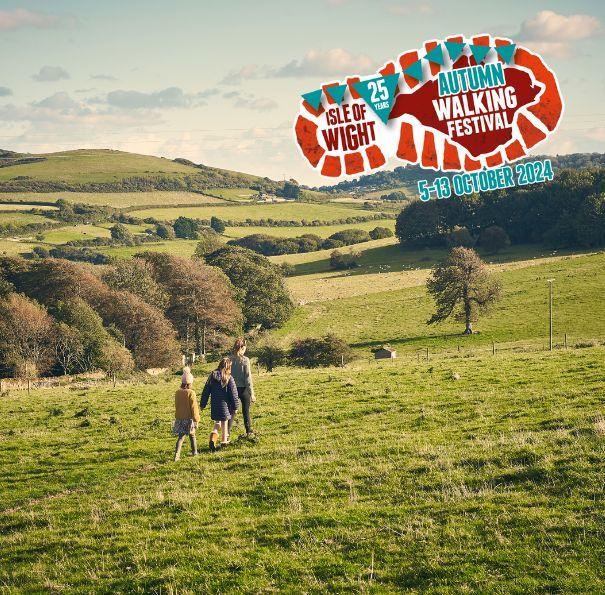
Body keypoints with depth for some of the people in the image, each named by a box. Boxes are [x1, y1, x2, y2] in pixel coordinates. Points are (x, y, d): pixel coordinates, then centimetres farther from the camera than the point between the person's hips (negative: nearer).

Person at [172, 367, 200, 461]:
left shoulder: (177, 393, 1)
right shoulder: (191, 393, -15)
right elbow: (194, 407, -14)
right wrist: (196, 419, -7)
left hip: (180, 418, 4)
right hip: (189, 418, -4)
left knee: (181, 436, 5)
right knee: (192, 435, 15)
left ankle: (177, 454, -10)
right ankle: (194, 452, 28)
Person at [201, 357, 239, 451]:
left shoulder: (212, 376, 0)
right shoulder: (229, 378, -11)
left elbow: (206, 391, 5)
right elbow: (233, 394, -8)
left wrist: (203, 404, 12)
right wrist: (235, 407, 1)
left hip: (214, 405, 3)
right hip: (225, 405, -3)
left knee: (217, 422, 15)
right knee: (224, 423, 11)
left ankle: (213, 436, -10)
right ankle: (224, 441, 18)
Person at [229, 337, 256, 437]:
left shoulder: (230, 359, -3)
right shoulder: (245, 360, -12)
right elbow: (248, 377, -11)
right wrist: (252, 393, -7)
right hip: (243, 389, -2)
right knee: (246, 411, 12)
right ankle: (249, 431, 22)